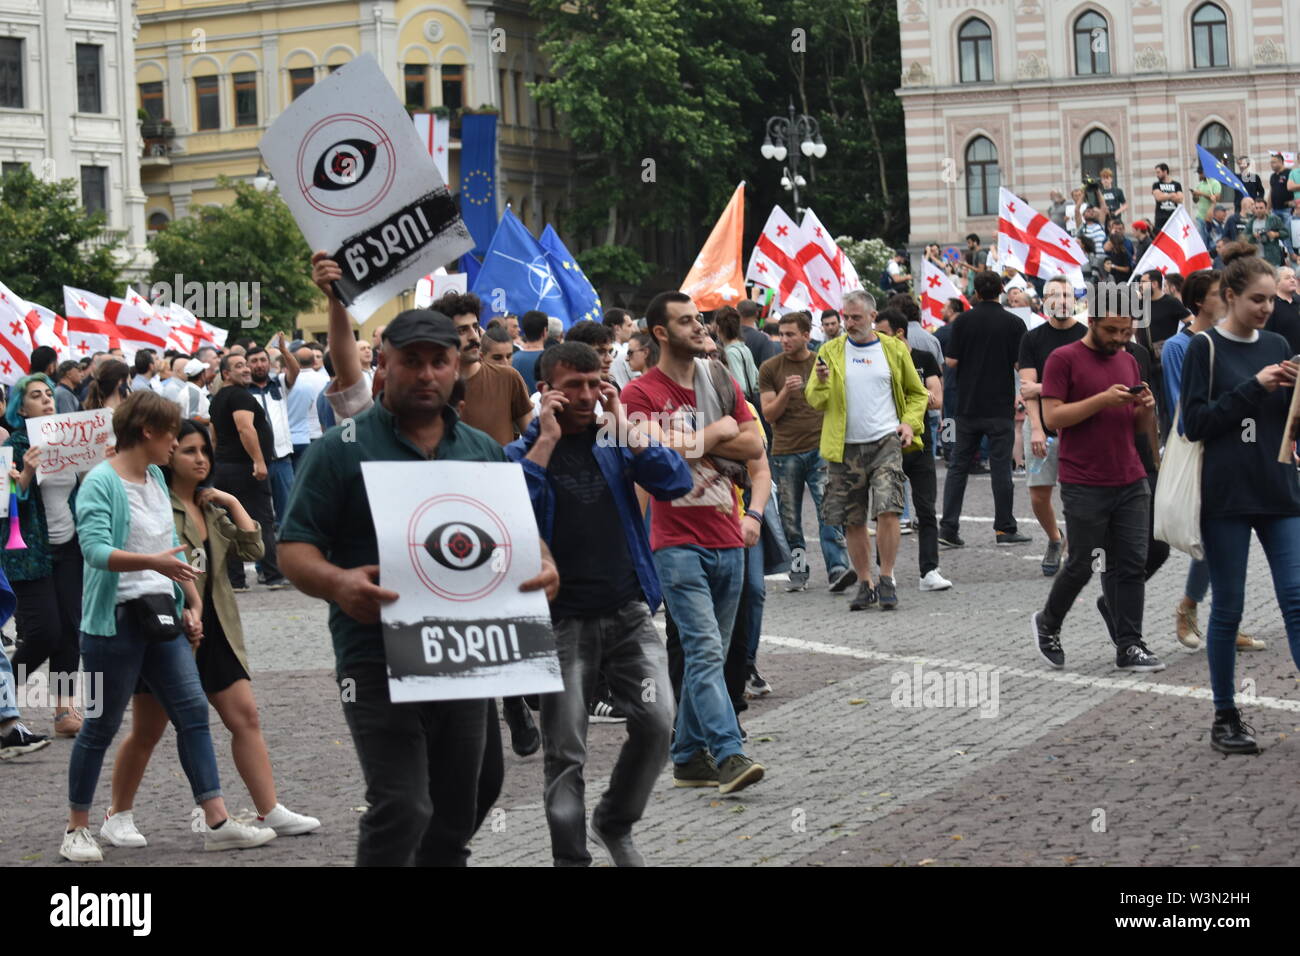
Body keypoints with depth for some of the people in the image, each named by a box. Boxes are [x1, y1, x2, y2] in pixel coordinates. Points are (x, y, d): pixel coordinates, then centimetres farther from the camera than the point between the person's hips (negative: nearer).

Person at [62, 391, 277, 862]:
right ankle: (77, 830, 15)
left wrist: (191, 605, 15)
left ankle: (218, 822, 2)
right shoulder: (100, 483, -12)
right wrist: (154, 562, -35)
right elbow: (95, 549, -24)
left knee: (193, 712, 1)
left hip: (162, 615, 8)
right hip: (115, 619, -8)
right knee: (100, 726, 2)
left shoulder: (156, 478, 12)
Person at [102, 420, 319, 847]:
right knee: (147, 731, 4)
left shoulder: (211, 507, 13)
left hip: (213, 628, 7)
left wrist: (232, 503, 1)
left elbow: (252, 548, 5)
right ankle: (117, 817, 21)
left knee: (245, 717, 1)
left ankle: (270, 812, 4)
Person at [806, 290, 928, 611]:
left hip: (886, 442, -2)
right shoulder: (831, 352, 7)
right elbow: (815, 400, 5)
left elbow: (917, 393, 16)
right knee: (852, 521, 6)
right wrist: (821, 381, -16)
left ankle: (886, 579, -4)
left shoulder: (894, 349, 7)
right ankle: (865, 583, 18)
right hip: (845, 448, 2)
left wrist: (910, 422, -1)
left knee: (887, 510, -16)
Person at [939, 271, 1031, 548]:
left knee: (958, 465, 7)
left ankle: (948, 527, 2)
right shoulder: (1014, 323, -5)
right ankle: (1005, 528, 8)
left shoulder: (963, 320, -2)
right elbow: (1020, 364, -5)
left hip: (968, 406, 2)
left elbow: (951, 361, -3)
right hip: (1000, 407, -2)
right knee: (1001, 467, 4)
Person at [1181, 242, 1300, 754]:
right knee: (1227, 608, 4)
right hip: (1226, 496, -4)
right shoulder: (1205, 348, -5)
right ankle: (1225, 717, 15)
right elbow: (1194, 422, -11)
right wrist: (1253, 388, -15)